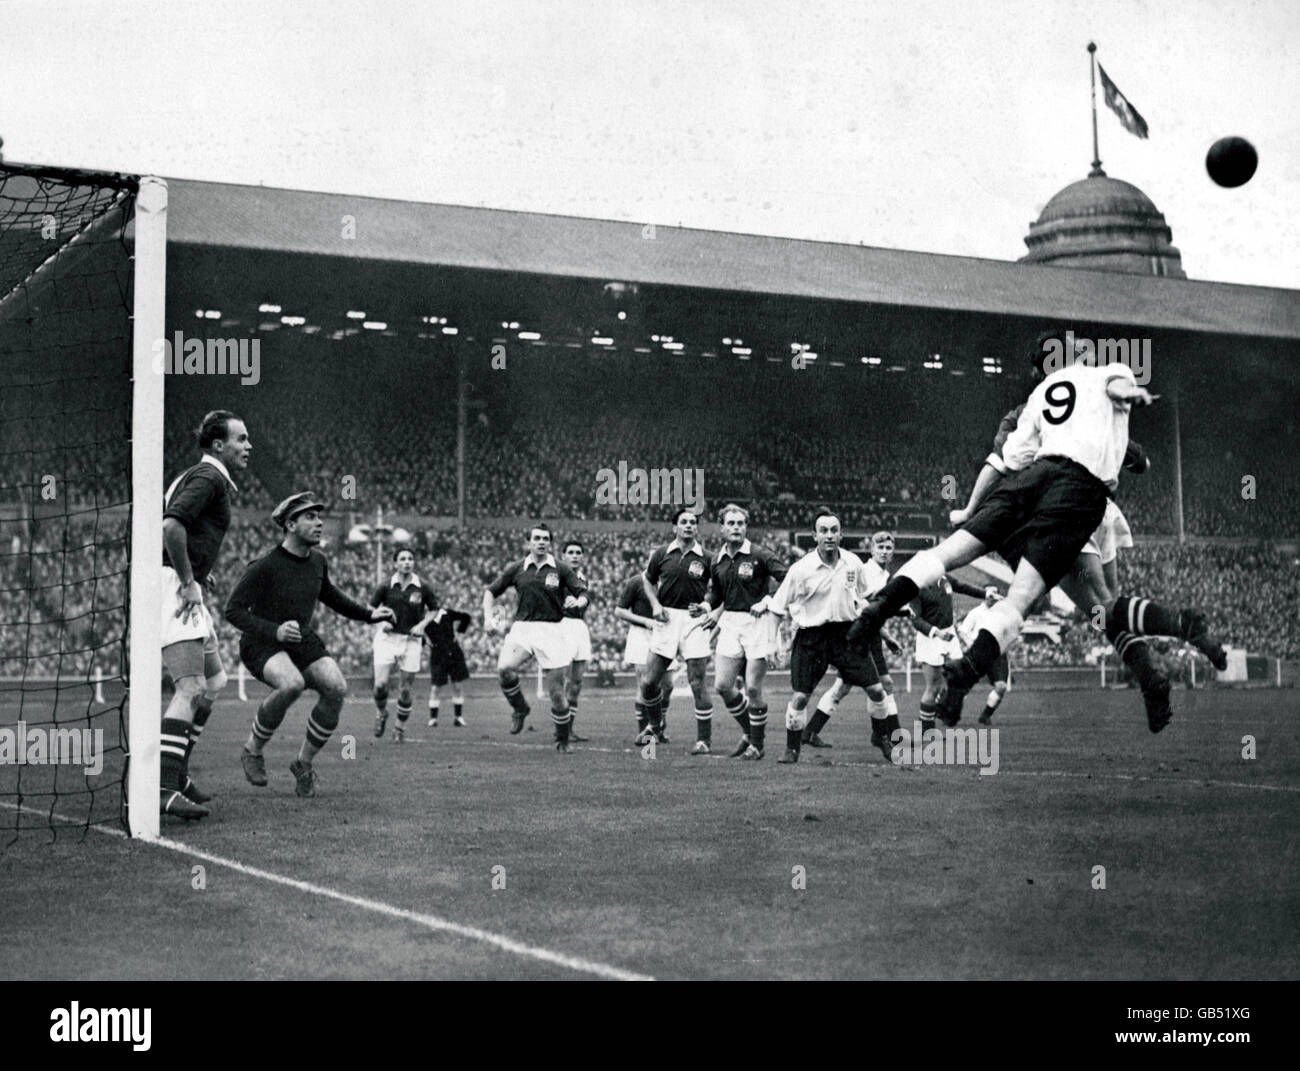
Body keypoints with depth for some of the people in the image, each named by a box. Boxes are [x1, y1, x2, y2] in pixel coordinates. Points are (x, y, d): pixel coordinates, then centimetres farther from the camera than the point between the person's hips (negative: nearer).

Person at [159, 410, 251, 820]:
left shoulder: (201, 476, 22)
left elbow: (169, 525, 27)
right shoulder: (208, 477, -10)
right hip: (173, 587, -11)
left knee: (214, 681, 17)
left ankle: (177, 772, 22)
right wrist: (188, 580, -19)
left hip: (185, 590, 11)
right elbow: (172, 525, -26)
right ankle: (162, 788, -22)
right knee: (191, 688, -17)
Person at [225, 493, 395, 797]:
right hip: (261, 646, -6)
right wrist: (274, 631, -31)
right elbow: (233, 610, -18)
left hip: (302, 642, 6)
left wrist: (369, 614, 18)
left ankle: (304, 763, -1)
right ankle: (253, 750, -11)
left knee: (337, 687, -20)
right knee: (292, 684, -36)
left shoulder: (318, 561, 3)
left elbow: (328, 595, 24)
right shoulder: (264, 567, -18)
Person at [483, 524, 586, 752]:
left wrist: (576, 601, -22)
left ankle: (562, 740, 18)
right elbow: (491, 592, 16)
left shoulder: (561, 569, 3)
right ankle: (520, 709, 1)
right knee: (504, 668, -27)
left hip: (551, 630, -1)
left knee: (556, 694, -2)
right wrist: (489, 618, 1)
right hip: (522, 628, 1)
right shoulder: (515, 568, 7)